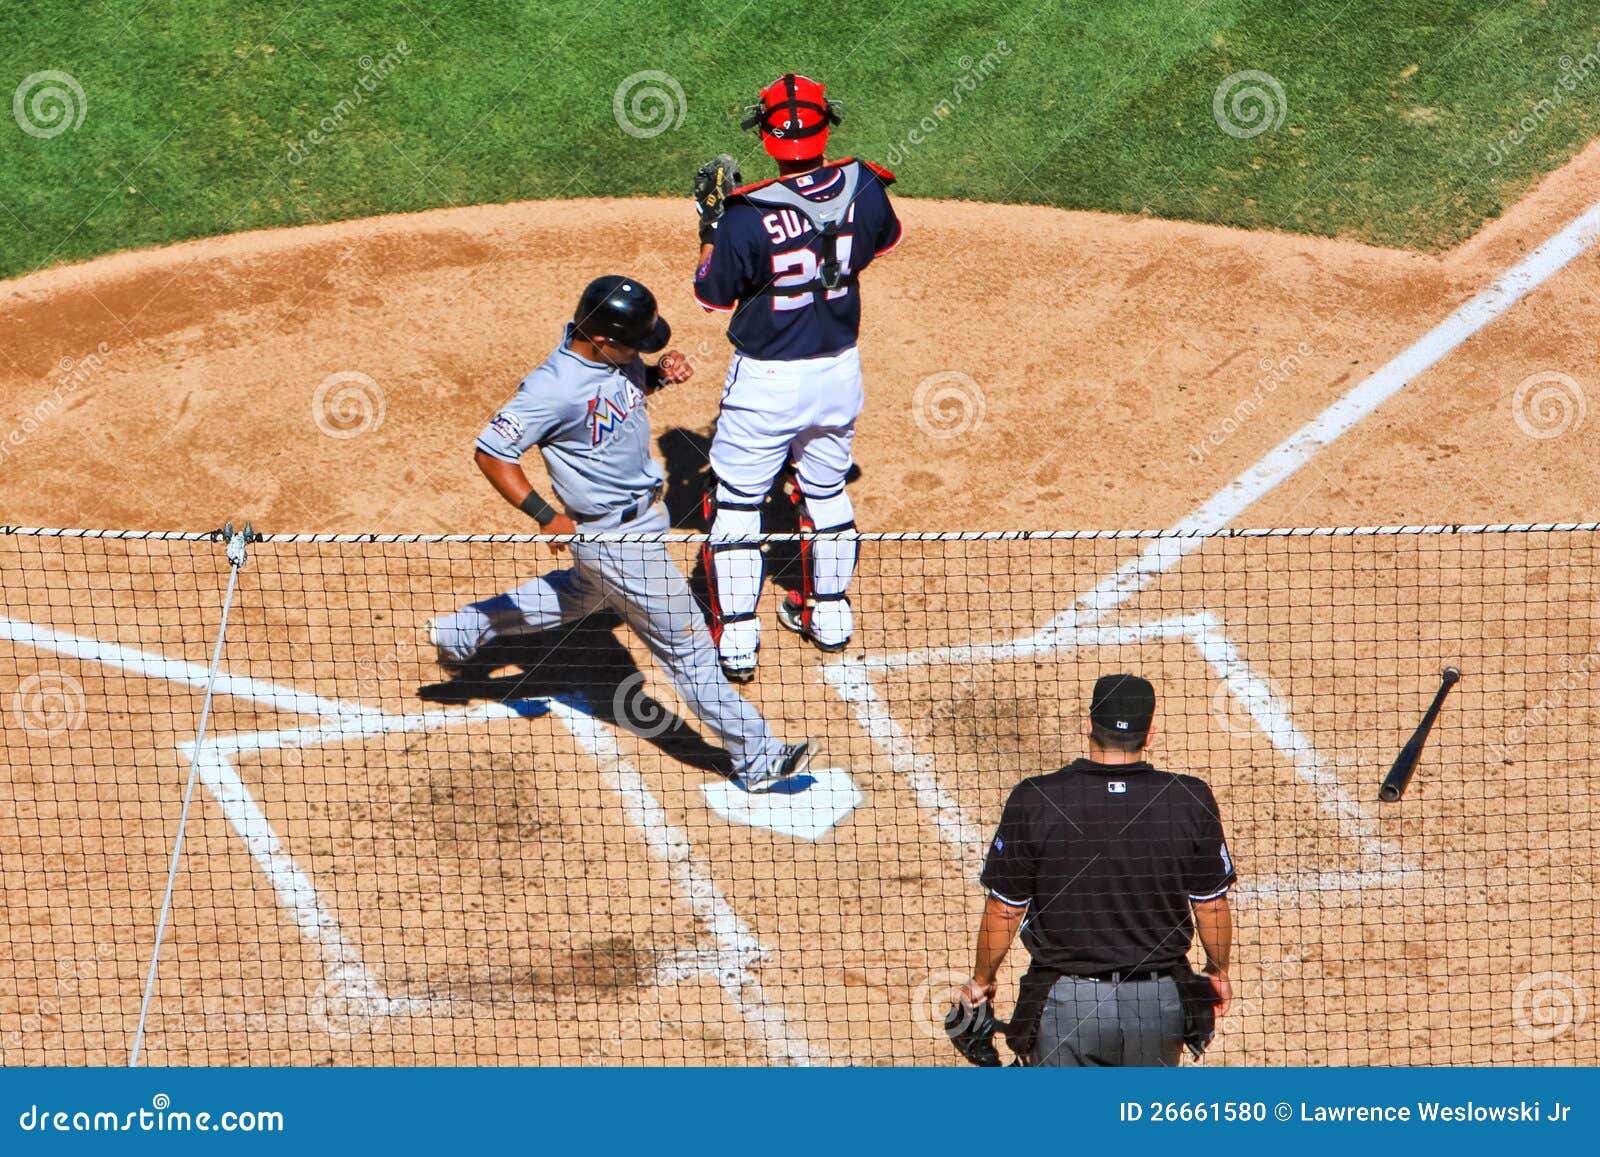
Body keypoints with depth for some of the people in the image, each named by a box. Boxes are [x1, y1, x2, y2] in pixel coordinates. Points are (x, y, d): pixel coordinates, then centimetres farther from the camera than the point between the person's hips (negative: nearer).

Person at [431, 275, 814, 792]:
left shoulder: (615, 353, -10)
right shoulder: (553, 390, -32)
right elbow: (492, 453, -24)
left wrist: (661, 372, -9)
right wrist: (546, 516, -26)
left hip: (644, 508, 9)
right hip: (616, 535, -9)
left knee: (580, 595, 34)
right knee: (685, 642, 1)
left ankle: (462, 630, 48)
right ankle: (757, 759, 12)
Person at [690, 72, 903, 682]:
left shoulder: (747, 217, -24)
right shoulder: (863, 190, -11)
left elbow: (713, 294, -9)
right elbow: (885, 239, 13)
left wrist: (710, 220, 1)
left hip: (766, 382, -5)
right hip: (839, 370, 5)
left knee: (736, 504, 9)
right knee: (827, 492, 24)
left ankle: (735, 640, 9)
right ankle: (829, 614, 36)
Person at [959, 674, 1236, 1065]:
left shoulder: (1034, 800, -12)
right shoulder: (1189, 800, -8)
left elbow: (1004, 910, -5)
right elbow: (1211, 905, 0)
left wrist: (982, 978, 12)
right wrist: (1218, 972, 19)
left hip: (1063, 1003, -1)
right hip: (1159, 1001, 2)